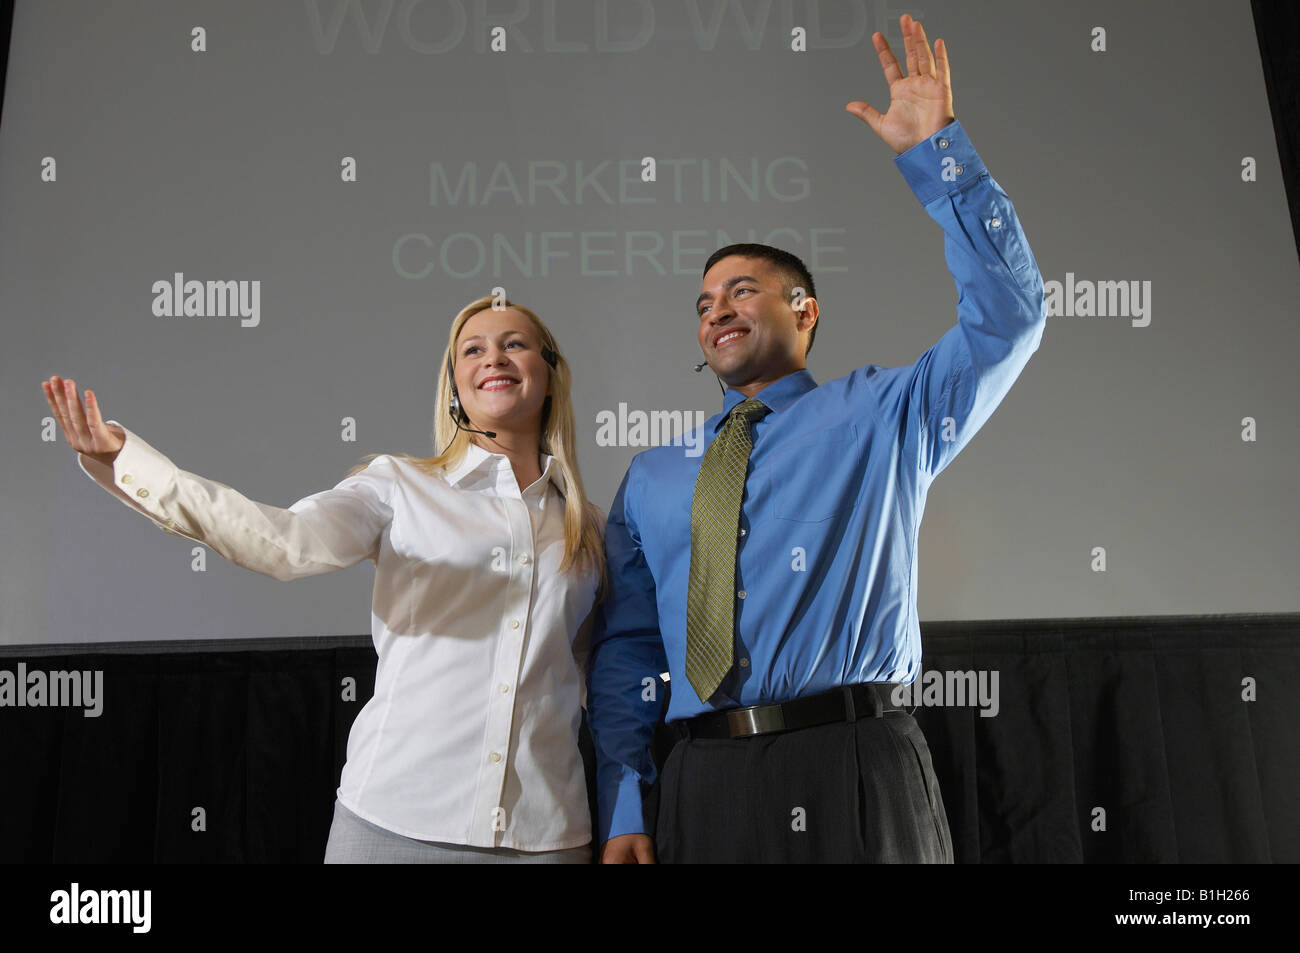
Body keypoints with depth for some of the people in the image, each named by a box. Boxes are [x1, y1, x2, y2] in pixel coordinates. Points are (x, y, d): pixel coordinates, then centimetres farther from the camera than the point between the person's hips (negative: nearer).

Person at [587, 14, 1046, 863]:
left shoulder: (883, 416, 10)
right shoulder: (654, 479, 15)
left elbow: (1009, 314, -2)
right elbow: (624, 649, 12)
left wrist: (936, 151, -6)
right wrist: (623, 811, 3)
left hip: (859, 785, -2)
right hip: (703, 792, 3)